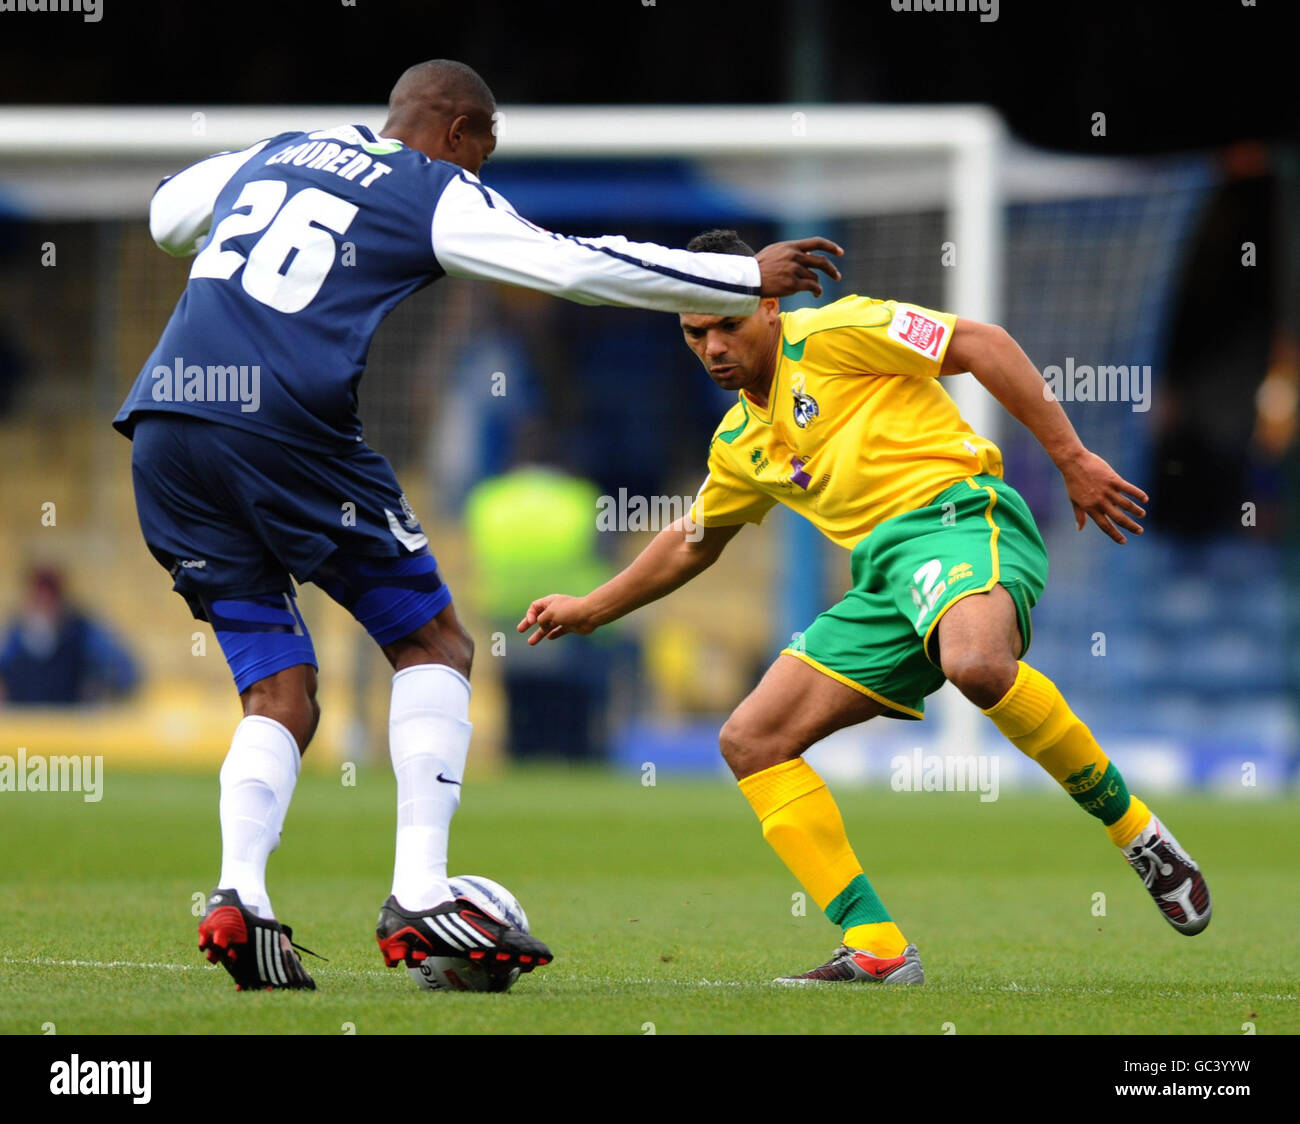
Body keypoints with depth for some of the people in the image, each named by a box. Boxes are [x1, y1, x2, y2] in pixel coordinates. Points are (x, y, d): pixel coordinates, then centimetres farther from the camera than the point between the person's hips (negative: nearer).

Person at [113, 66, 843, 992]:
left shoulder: (268, 156, 24)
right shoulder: (438, 195, 7)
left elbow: (166, 215, 39)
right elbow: (582, 267, 4)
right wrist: (751, 279, 12)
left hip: (162, 425, 6)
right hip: (283, 426, -6)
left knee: (281, 698, 12)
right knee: (435, 645, 9)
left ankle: (240, 897, -12)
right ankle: (420, 899, -4)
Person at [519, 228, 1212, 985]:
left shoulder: (833, 335, 0)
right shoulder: (741, 442, 24)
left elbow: (981, 344, -4)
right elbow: (692, 545, 41)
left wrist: (1072, 457, -9)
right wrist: (590, 609, 42)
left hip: (958, 516, -8)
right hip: (883, 579, 8)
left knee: (979, 666, -42)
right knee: (752, 740, -4)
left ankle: (1134, 830, -21)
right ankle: (877, 949, -9)